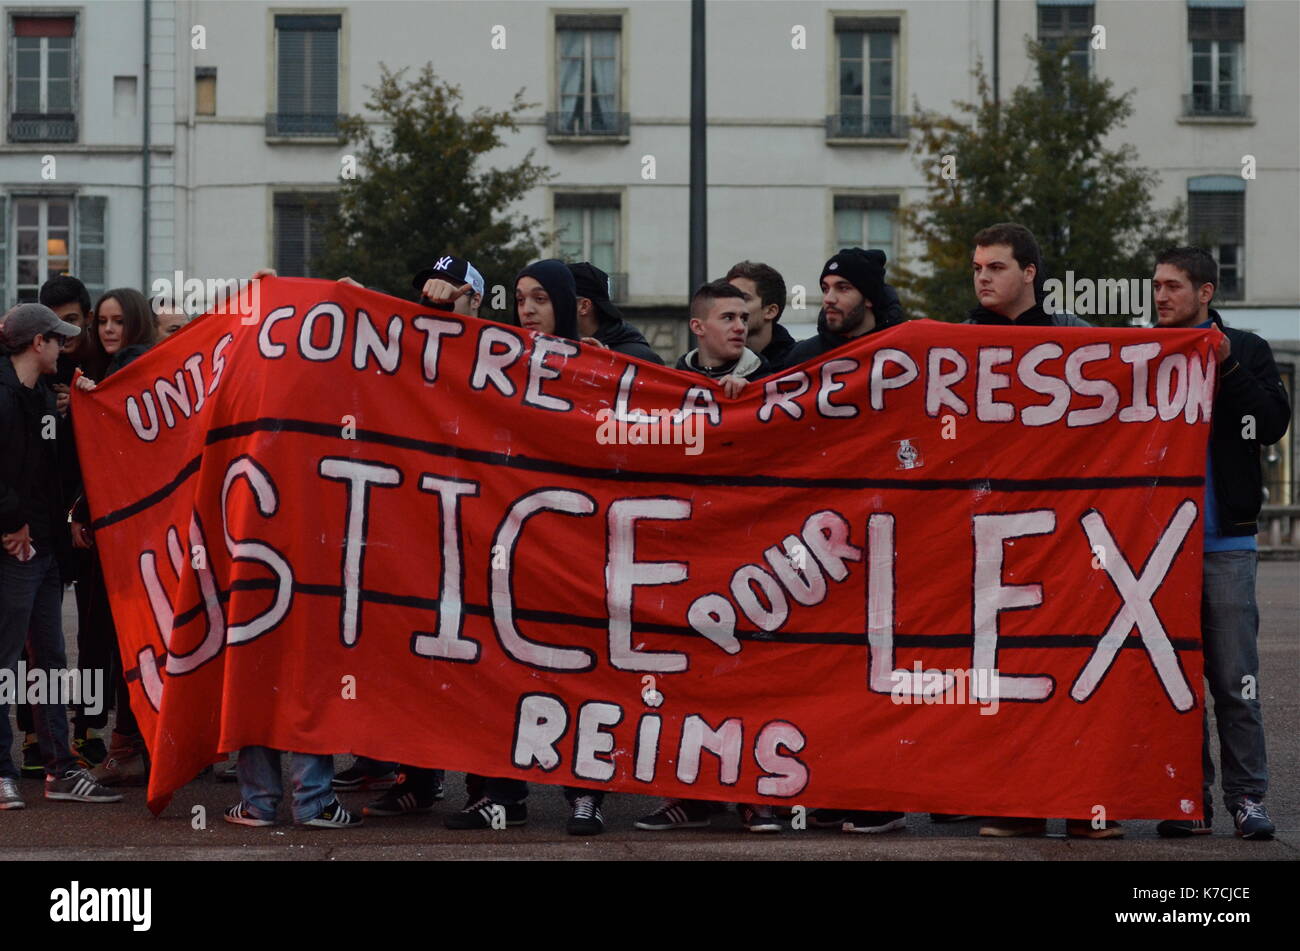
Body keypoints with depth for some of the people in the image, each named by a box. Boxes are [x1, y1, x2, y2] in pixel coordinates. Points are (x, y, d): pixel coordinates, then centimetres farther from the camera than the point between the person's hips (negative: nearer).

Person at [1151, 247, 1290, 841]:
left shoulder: (1245, 351, 6)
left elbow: (1273, 425, -8)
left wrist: (1226, 368, -15)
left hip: (1225, 543, -2)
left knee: (1235, 678, -3)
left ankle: (1246, 796, 4)